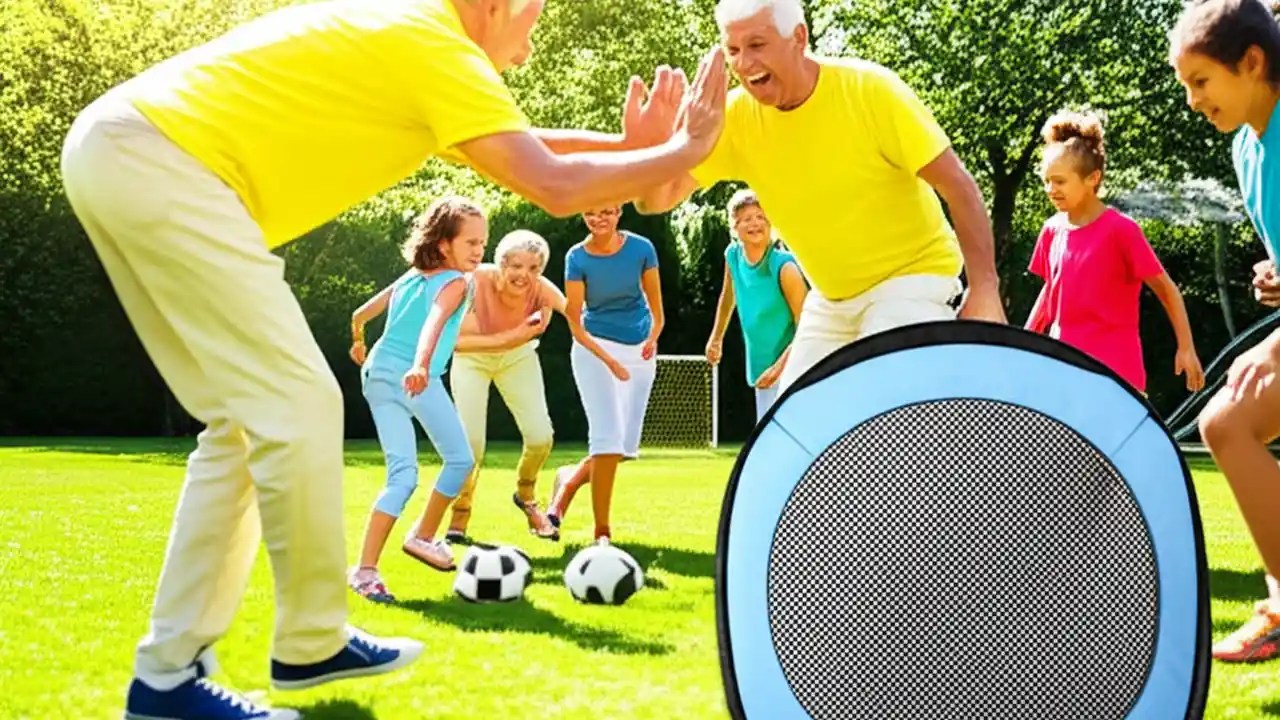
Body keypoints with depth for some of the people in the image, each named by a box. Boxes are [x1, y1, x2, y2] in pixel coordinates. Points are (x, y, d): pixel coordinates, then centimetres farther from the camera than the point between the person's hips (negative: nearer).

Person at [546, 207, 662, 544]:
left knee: (626, 446, 4)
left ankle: (569, 479, 31)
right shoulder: (577, 257, -10)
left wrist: (654, 336, -10)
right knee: (608, 439, -13)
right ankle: (602, 532, -2)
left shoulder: (641, 248, -5)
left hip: (639, 351, 4)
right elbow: (574, 316, -12)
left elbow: (655, 300, 6)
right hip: (594, 348, -3)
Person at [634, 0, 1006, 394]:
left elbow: (958, 185, -19)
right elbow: (656, 199, -11)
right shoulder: (736, 117, -10)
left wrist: (984, 288, -26)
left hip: (911, 277, -5)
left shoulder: (870, 89, -22)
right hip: (831, 298, 6)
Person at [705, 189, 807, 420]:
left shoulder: (784, 266, -20)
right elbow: (728, 296, 20)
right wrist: (716, 338, 28)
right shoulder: (733, 256, -2)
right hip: (762, 366, 7)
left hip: (791, 368, -7)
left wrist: (779, 366, -27)